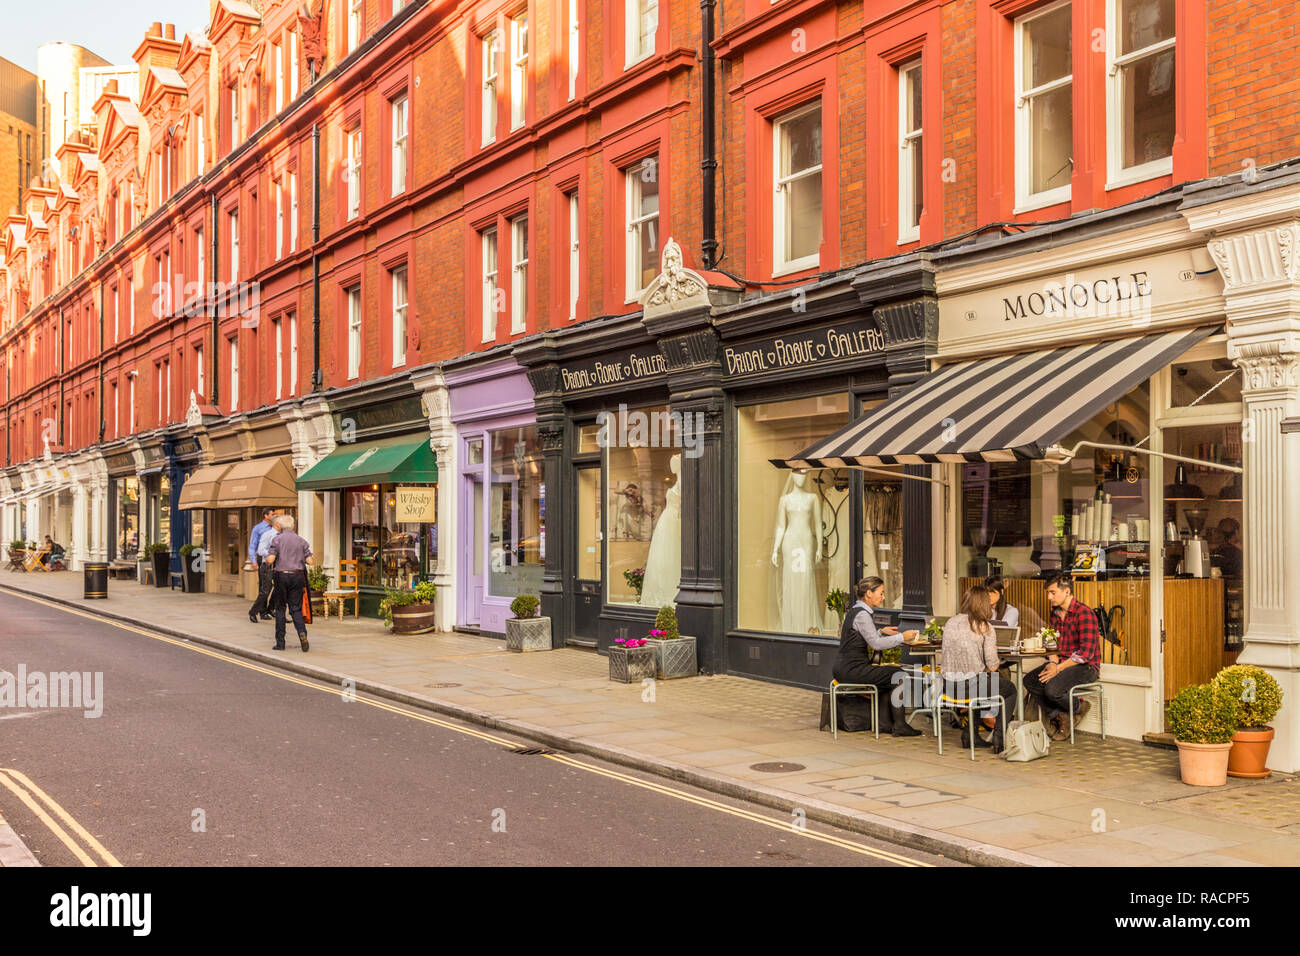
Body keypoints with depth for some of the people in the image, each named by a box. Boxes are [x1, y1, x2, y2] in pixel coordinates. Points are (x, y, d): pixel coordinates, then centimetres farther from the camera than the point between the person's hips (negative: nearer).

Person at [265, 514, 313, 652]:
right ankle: (302, 633, -18)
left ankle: (280, 642, 8)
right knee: (296, 608, 7)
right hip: (298, 576, 2)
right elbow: (309, 561, 1)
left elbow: (270, 559, -12)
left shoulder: (277, 539, -4)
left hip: (281, 576, -2)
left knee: (280, 608, 7)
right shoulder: (302, 541, 6)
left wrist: (266, 559, 11)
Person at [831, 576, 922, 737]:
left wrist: (881, 632, 14)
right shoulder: (862, 615, -16)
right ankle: (899, 725, 1)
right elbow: (877, 644, -20)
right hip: (853, 669, -11)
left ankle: (881, 721, 24)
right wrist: (902, 637, -14)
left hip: (843, 668, 11)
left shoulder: (854, 611, 15)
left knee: (886, 675, 25)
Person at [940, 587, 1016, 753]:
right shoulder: (984, 626, -9)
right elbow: (992, 665, -12)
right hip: (972, 685, -5)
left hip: (949, 687, 5)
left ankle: (970, 733, 32)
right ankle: (998, 738, 13)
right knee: (1011, 690, 22)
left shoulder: (950, 623, 6)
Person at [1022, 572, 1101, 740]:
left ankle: (1078, 707, 2)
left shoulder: (1084, 613, -18)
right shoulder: (1055, 613, 10)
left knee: (1052, 688, -29)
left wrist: (1059, 668, -22)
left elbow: (1086, 652, -23)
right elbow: (1053, 643, 16)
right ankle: (1057, 716, 1)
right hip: (1062, 663, 8)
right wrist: (1053, 663, -6)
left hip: (1086, 666, -8)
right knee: (1029, 680, -11)